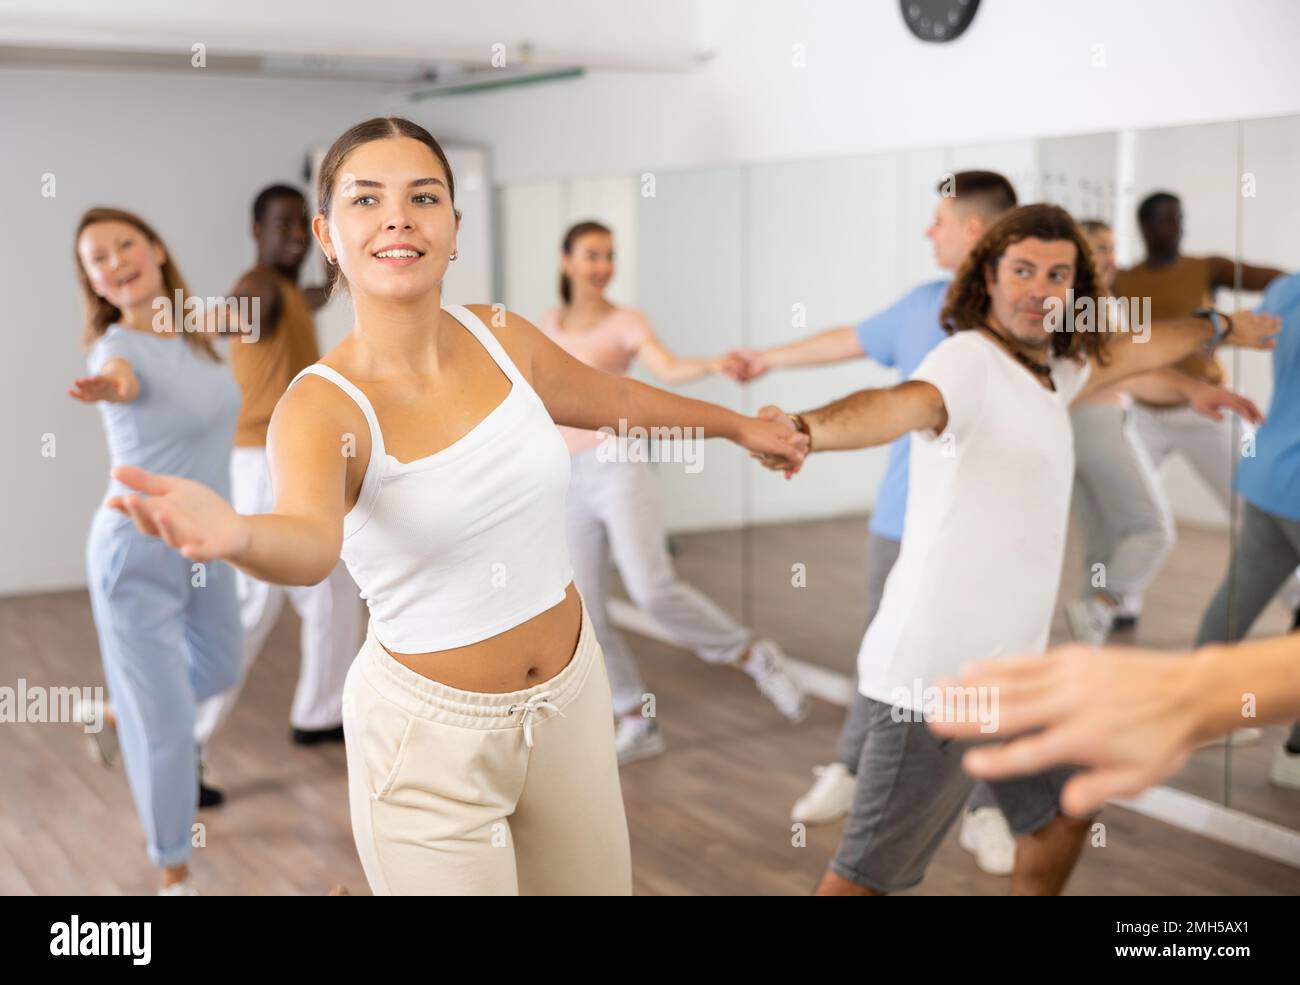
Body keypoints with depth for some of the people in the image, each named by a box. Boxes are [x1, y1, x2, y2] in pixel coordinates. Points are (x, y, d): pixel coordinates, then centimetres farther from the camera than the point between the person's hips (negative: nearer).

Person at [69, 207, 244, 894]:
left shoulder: (197, 330, 1)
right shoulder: (115, 346, -19)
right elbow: (121, 374, -45)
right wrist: (108, 388, -68)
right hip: (138, 555, -7)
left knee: (219, 668, 28)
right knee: (165, 726, -1)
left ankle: (126, 713, 56)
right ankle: (173, 871, 20)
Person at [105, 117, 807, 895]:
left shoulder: (503, 338, -4)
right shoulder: (322, 407, -19)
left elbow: (615, 399, 15)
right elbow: (312, 542, -40)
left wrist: (738, 425, 31)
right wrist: (234, 534, -64)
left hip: (573, 691, 5)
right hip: (431, 730, -5)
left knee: (597, 881, 19)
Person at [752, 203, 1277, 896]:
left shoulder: (1049, 371, 13)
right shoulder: (969, 360, -15)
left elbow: (1131, 352, 33)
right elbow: (901, 403, -37)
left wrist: (1220, 328, 50)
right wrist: (809, 429, -59)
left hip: (1006, 671, 10)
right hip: (939, 675, -10)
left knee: (1062, 813, 26)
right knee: (866, 877, -9)